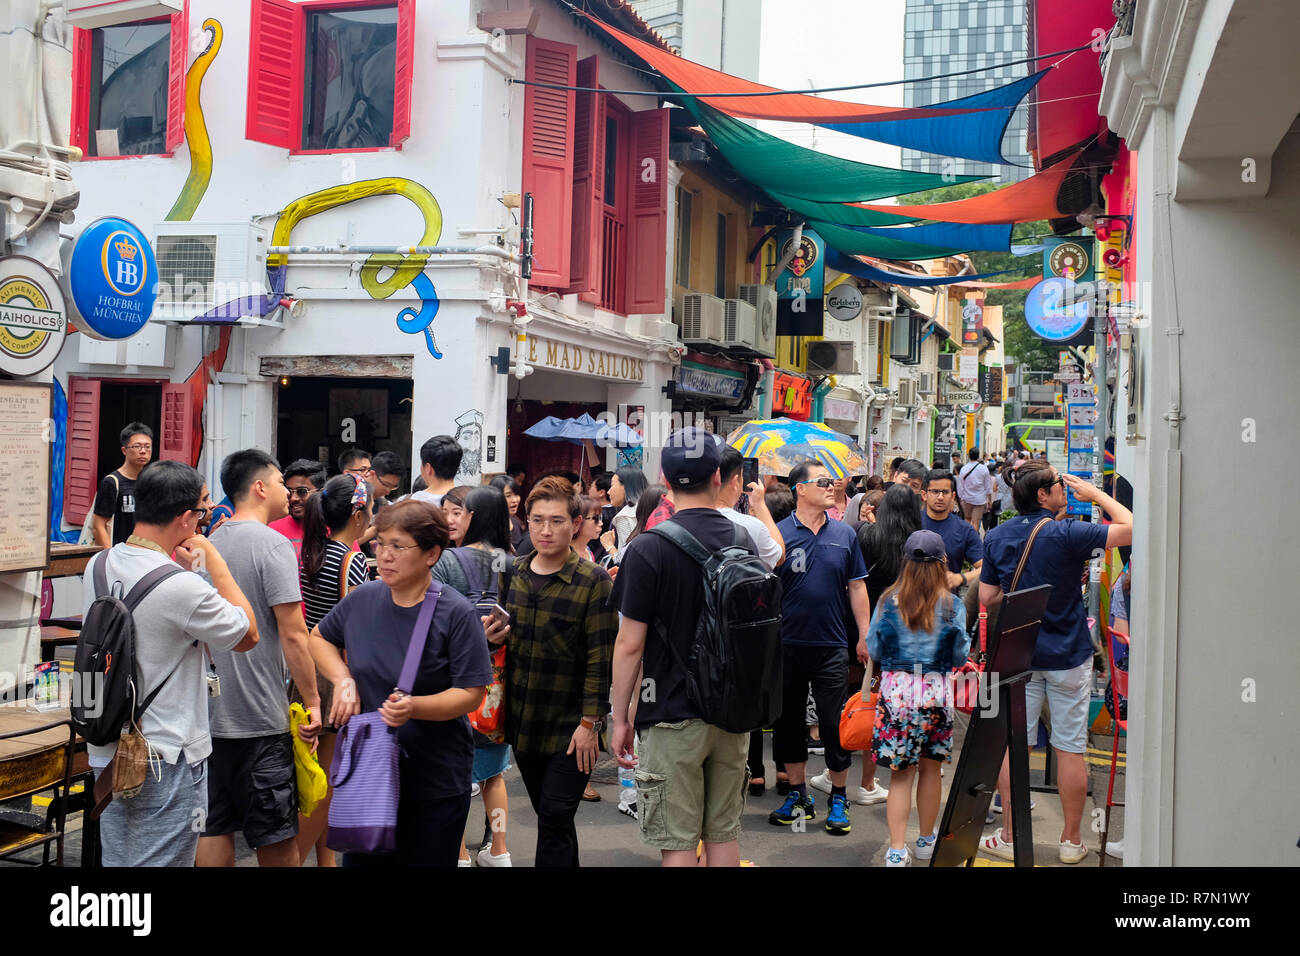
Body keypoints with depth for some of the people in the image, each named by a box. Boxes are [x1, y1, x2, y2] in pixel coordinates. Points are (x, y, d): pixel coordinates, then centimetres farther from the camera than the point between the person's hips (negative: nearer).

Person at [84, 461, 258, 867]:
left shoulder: (97, 566, 1)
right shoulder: (183, 588, -23)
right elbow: (247, 635, -8)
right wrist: (214, 559, -5)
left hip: (108, 752, 8)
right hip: (166, 759, -8)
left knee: (116, 859, 17)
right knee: (161, 861, 3)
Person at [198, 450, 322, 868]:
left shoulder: (208, 545, 10)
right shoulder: (273, 545, -12)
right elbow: (292, 634, -17)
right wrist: (313, 702, -11)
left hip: (210, 709, 7)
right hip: (259, 716, -7)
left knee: (213, 829, 10)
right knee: (277, 834, 5)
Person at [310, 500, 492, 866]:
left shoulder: (457, 614, -14)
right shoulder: (362, 599, 0)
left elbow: (471, 694, -14)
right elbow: (320, 637, 18)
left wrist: (414, 707, -30)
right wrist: (344, 680, -1)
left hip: (436, 784, -4)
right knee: (361, 859, 13)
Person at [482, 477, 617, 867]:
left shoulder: (593, 582, -11)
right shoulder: (512, 574, 5)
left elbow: (600, 658, -12)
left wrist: (590, 722, -16)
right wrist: (490, 637, -3)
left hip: (569, 726, -5)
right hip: (522, 720, 5)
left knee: (555, 819, -6)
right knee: (548, 814, 16)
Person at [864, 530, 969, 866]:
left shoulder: (889, 601, -3)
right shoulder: (953, 605, -4)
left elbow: (873, 651, 2)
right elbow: (960, 654, 1)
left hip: (895, 691, 0)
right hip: (937, 691, 0)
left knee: (900, 773, 5)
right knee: (930, 768, 15)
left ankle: (897, 849, 0)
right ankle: (927, 840, 29)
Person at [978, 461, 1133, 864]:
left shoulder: (997, 537, -1)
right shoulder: (1066, 533, -16)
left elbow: (987, 598, 2)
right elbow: (1132, 528, -13)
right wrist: (1095, 493, -2)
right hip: (1067, 654, -3)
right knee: (1070, 748, 7)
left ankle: (1009, 836, 15)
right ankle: (1071, 842, 18)